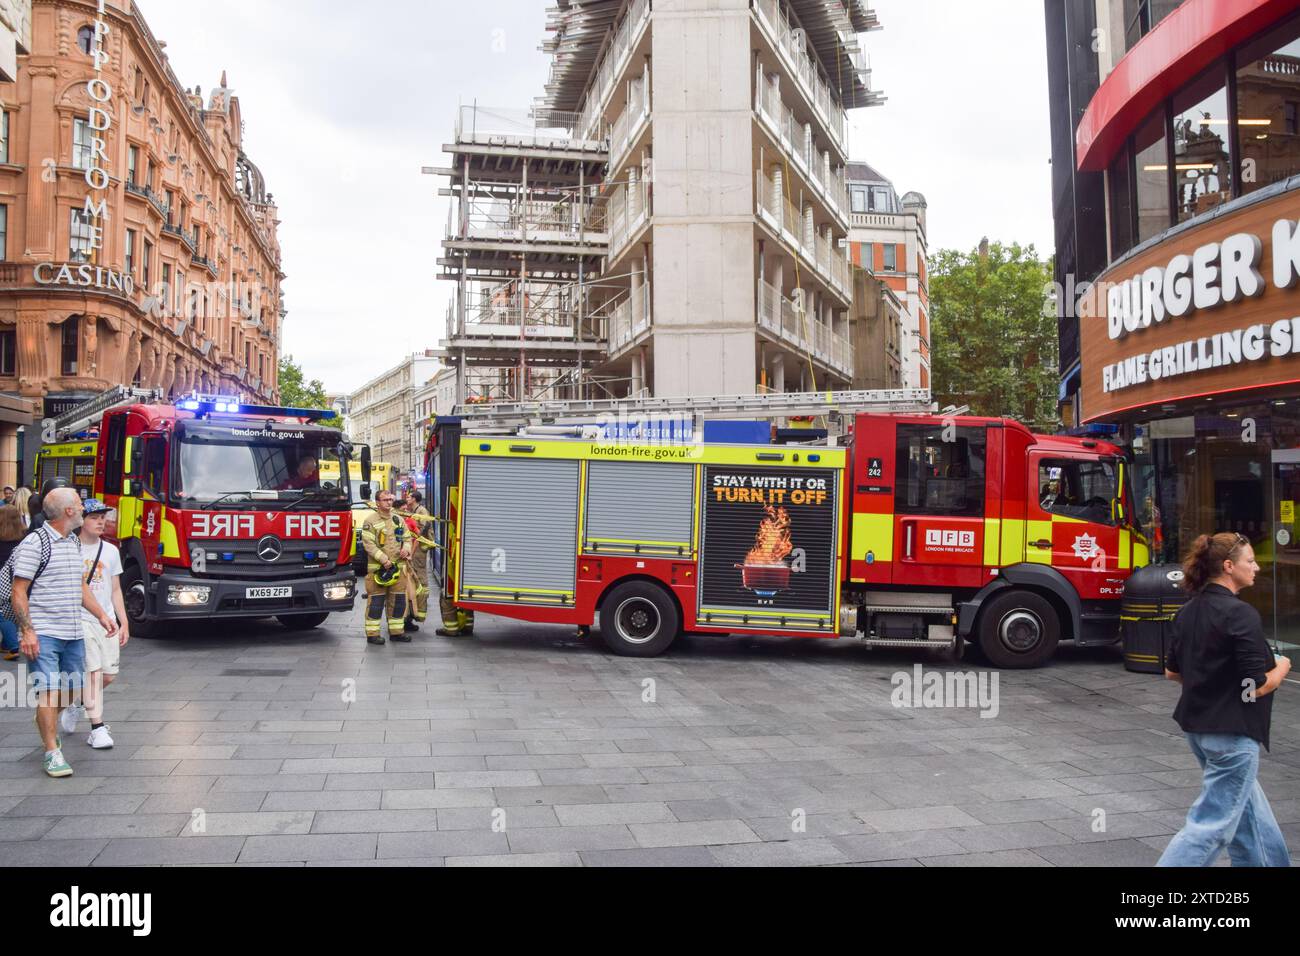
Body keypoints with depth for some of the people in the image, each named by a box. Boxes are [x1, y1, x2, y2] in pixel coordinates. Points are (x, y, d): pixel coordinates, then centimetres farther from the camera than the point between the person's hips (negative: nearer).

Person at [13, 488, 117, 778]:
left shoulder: (74, 542, 13)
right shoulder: (34, 543, -11)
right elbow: (19, 591, -12)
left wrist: (101, 615, 16)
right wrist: (27, 631, -18)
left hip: (72, 633, 8)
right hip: (43, 634, -7)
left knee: (71, 688, 14)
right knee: (49, 691, -9)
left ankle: (45, 722, 41)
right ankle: (52, 753, -4)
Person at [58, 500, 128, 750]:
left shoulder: (111, 551, 10)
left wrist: (123, 623, 9)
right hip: (80, 620, -5)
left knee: (108, 675, 4)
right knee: (93, 671, -13)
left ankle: (74, 704, 32)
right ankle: (97, 728, -7)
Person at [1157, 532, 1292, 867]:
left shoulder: (1189, 611, 4)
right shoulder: (1240, 614, -20)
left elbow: (1171, 671, 12)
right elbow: (1258, 686, -19)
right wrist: (1281, 667, -1)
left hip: (1197, 726, 9)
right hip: (1232, 733, -9)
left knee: (1246, 806, 23)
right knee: (1213, 823, -1)